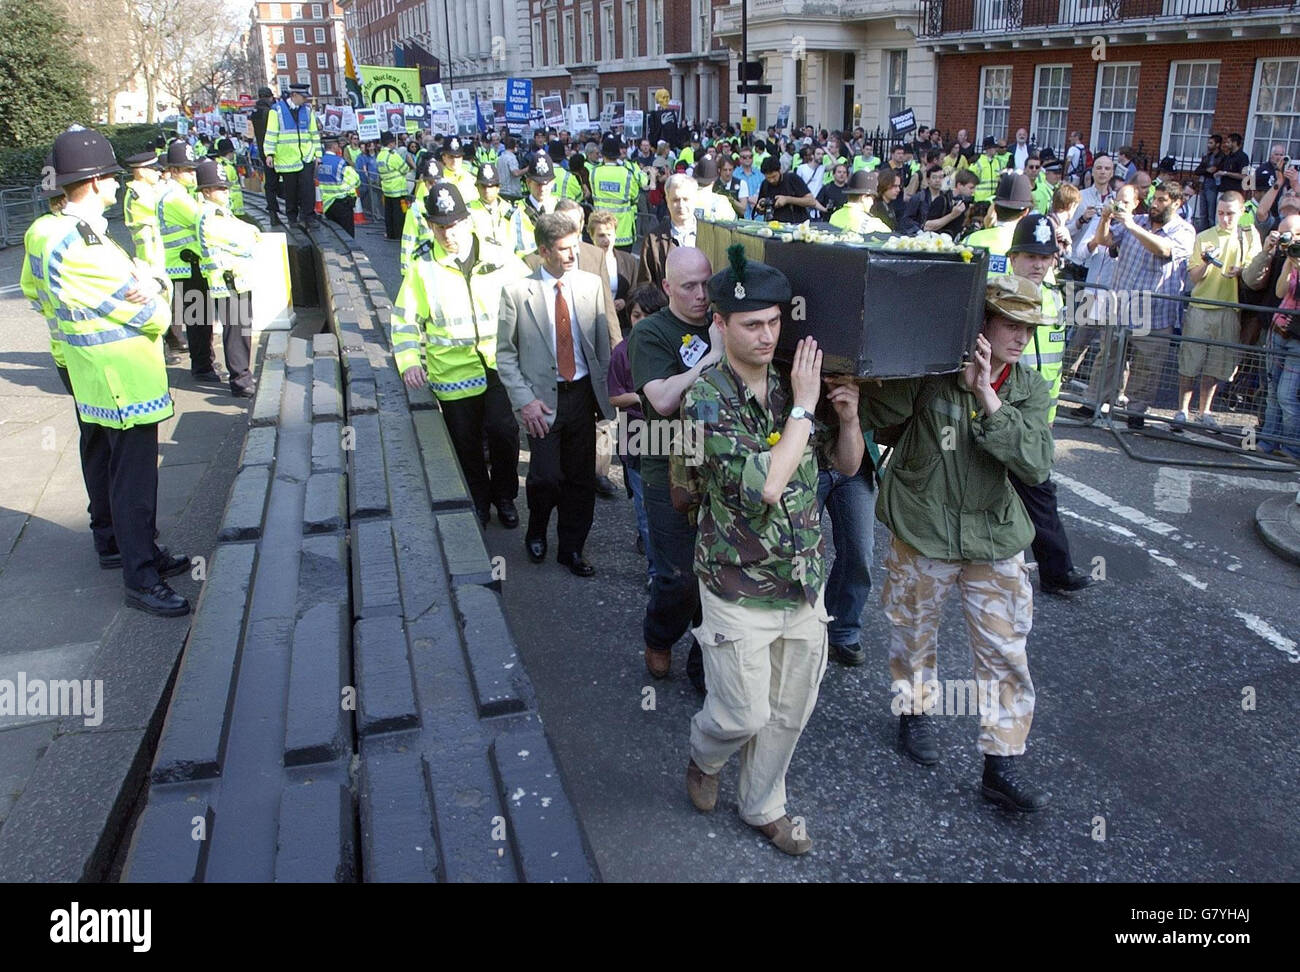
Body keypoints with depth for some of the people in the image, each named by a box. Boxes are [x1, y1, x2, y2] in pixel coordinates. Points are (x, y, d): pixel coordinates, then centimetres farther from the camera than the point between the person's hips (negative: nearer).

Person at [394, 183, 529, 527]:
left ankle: (504, 495, 14)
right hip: (453, 374, 1)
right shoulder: (422, 268, 0)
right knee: (466, 444, 10)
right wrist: (409, 362, -9)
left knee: (503, 431, -13)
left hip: (499, 366, 0)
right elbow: (405, 319, 5)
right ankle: (479, 503, 32)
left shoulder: (499, 258, 0)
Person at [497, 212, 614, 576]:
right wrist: (524, 400, -11)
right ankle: (536, 533, 24)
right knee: (546, 476, -8)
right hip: (543, 399, -3)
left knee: (581, 478, 8)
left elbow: (603, 343, 8)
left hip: (583, 394, 3)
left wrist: (604, 391, 3)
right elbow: (505, 354, -2)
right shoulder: (517, 291, -6)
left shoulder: (591, 284, 2)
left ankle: (571, 548, 26)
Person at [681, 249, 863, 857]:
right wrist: (803, 407, -22)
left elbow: (848, 464, 9)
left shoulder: (796, 384, 0)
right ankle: (704, 759, 41)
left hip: (804, 581, 5)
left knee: (790, 710, 17)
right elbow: (766, 483, -29)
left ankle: (762, 807, 40)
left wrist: (848, 414, -10)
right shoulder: (707, 401, -17)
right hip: (740, 591, -5)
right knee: (744, 714, 6)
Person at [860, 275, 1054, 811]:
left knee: (1006, 653, 4)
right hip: (923, 531, -2)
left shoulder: (1029, 389, -3)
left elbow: (1036, 464, -16)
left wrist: (987, 397, -25)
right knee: (915, 632, 17)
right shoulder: (931, 371, -12)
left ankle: (1001, 766, 17)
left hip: (995, 536, 3)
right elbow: (873, 413, -14)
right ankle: (914, 711, 45)